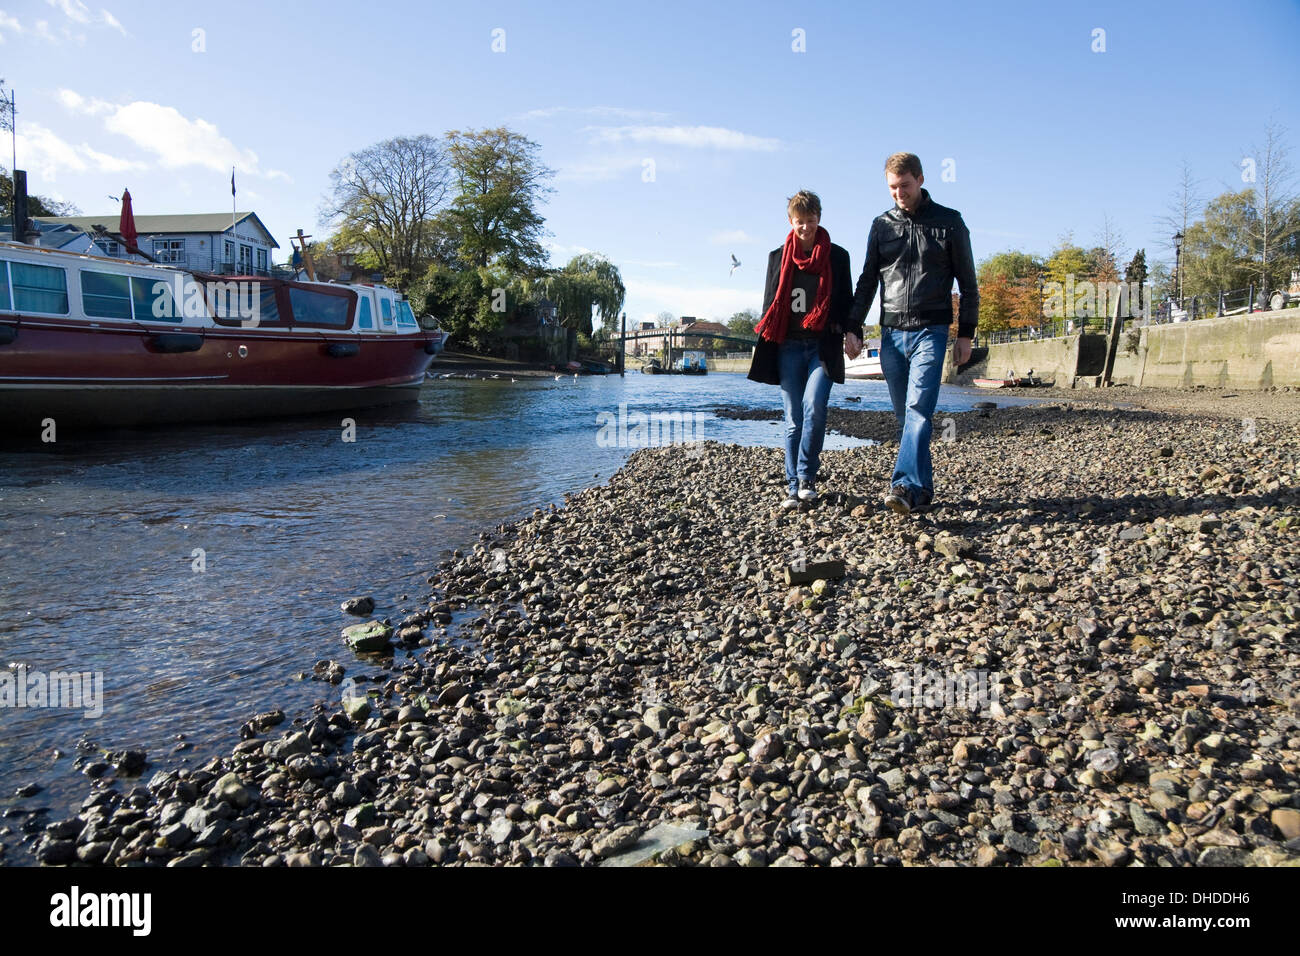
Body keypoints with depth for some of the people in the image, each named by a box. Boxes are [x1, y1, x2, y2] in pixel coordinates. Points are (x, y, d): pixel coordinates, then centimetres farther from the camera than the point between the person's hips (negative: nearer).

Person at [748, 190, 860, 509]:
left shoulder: (837, 256, 9)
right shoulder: (778, 257, 13)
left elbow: (846, 300, 10)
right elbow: (770, 305, 16)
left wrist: (852, 332, -8)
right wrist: (765, 348, 11)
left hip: (823, 345, -1)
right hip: (789, 346, 2)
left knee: (814, 406, -21)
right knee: (794, 419, 0)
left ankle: (807, 477, -8)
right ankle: (793, 487, 5)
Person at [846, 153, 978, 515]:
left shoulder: (949, 222, 5)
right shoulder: (881, 225, 13)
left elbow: (968, 283, 7)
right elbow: (867, 281, 16)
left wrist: (966, 334, 2)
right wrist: (853, 328, 7)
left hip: (930, 331, -3)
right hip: (891, 334, 4)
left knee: (919, 410, -18)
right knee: (905, 416, 5)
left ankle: (905, 486, -27)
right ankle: (922, 491, 12)